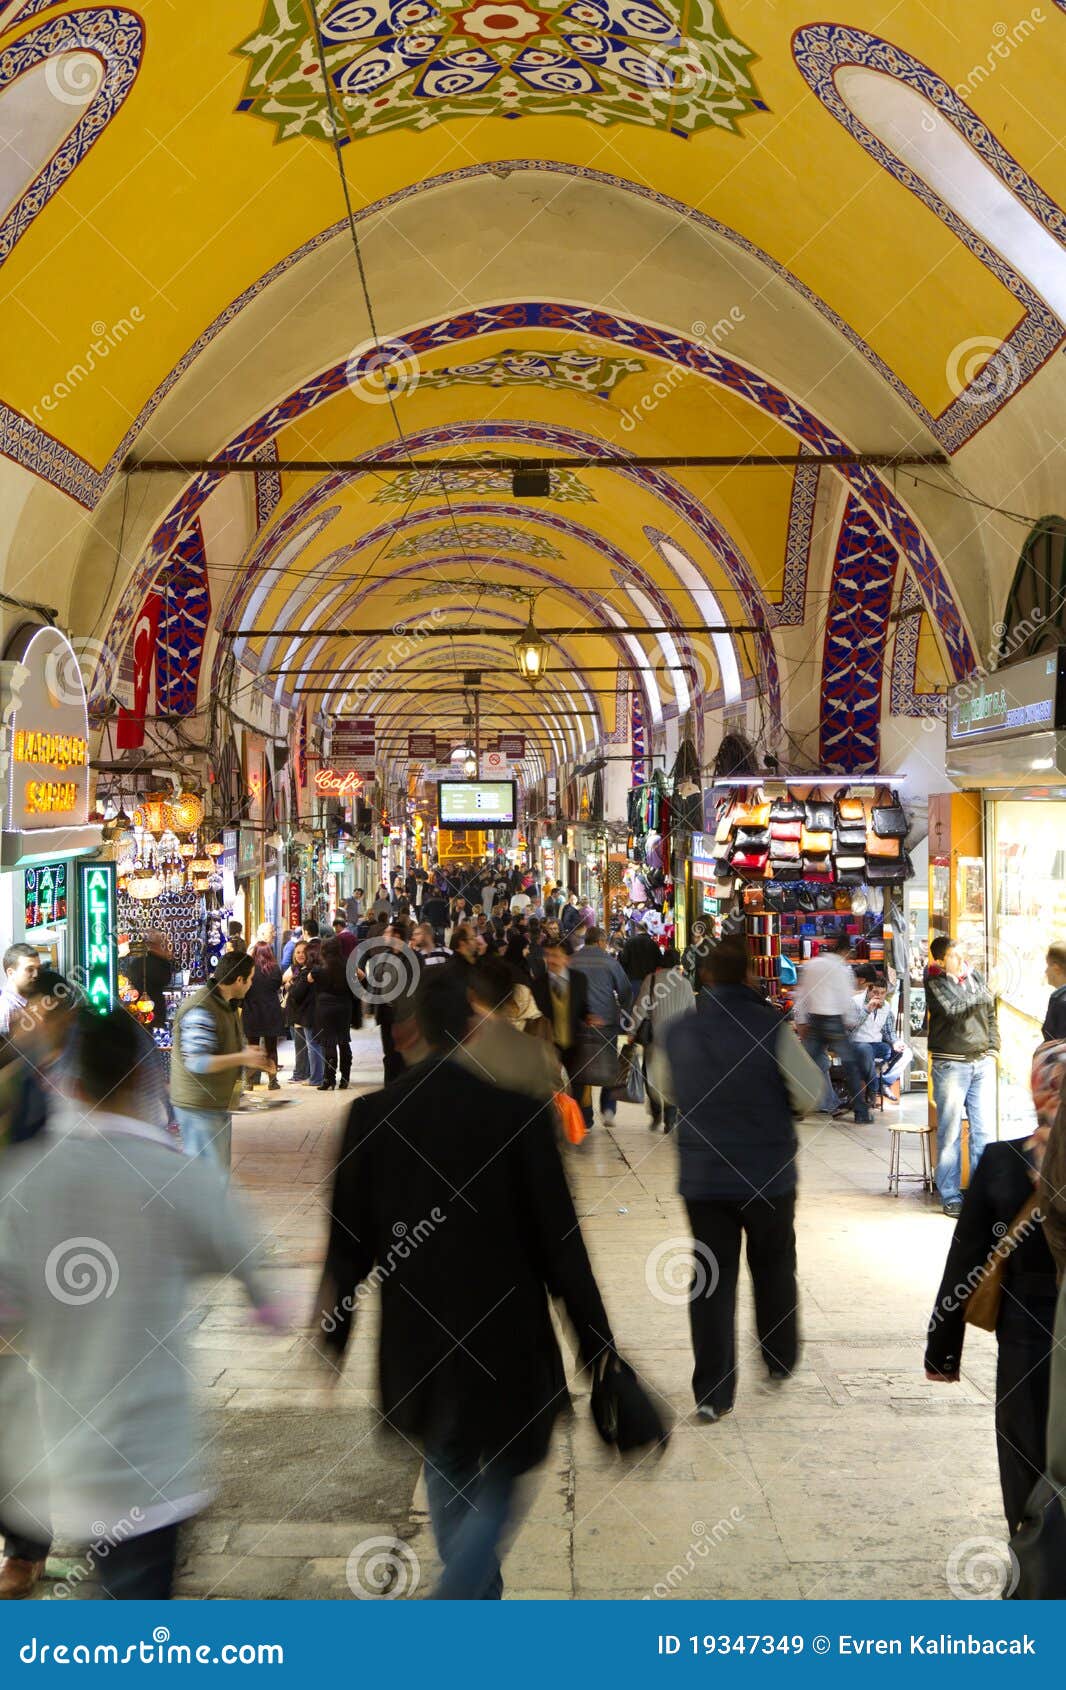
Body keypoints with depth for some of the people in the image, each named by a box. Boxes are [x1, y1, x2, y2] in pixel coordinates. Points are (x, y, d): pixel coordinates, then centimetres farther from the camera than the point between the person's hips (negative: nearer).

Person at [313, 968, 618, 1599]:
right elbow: (558, 1236, -12)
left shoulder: (372, 1114, -8)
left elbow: (349, 1237, 0)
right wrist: (594, 1336, 0)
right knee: (500, 1483, 14)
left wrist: (333, 1331, 14)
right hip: (505, 1334, -3)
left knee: (447, 1469, 25)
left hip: (416, 1336, 4)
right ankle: (453, 1599, -5)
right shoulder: (520, 1112, -17)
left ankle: (483, 1598, 39)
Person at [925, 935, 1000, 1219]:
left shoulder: (974, 975, 10)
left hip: (982, 1063, 5)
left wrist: (992, 1049, 10)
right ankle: (950, 1197, 8)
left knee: (983, 1131, 5)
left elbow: (990, 1013, 18)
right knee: (950, 1134, 0)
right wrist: (981, 993, -13)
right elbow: (954, 1010, -22)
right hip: (951, 1065, -5)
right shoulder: (935, 983, -5)